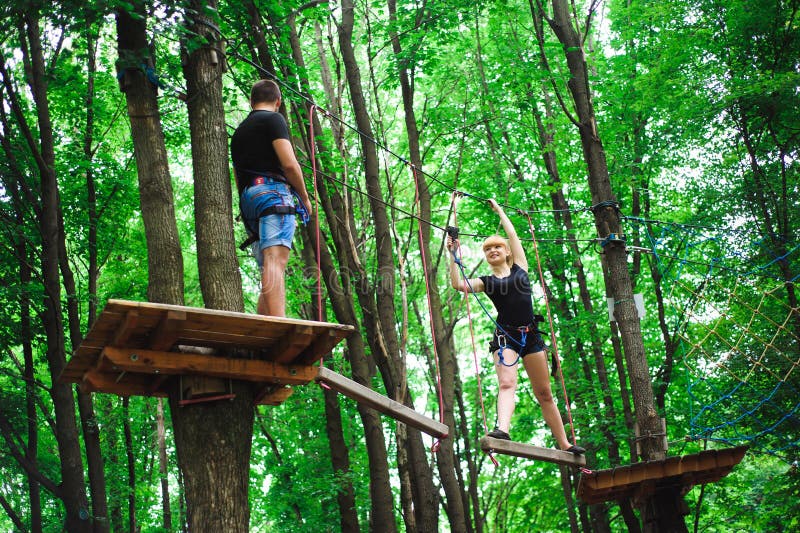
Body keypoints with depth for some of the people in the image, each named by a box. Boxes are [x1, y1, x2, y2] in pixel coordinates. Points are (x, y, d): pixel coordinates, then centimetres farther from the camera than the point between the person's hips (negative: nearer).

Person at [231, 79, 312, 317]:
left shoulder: (239, 131, 29)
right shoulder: (273, 119, 4)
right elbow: (289, 164, -8)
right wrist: (305, 198, 4)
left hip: (247, 199, 8)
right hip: (273, 192, -8)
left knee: (268, 271, 8)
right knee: (276, 260, -23)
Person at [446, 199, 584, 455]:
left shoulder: (519, 268, 12)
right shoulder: (485, 282, 8)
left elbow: (513, 235, 13)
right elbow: (457, 284, -7)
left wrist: (499, 210, 23)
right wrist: (453, 255, -8)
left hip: (530, 335, 2)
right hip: (505, 337, -2)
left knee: (544, 394, 7)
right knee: (507, 383, -25)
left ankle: (564, 444, 12)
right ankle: (502, 429, -46)